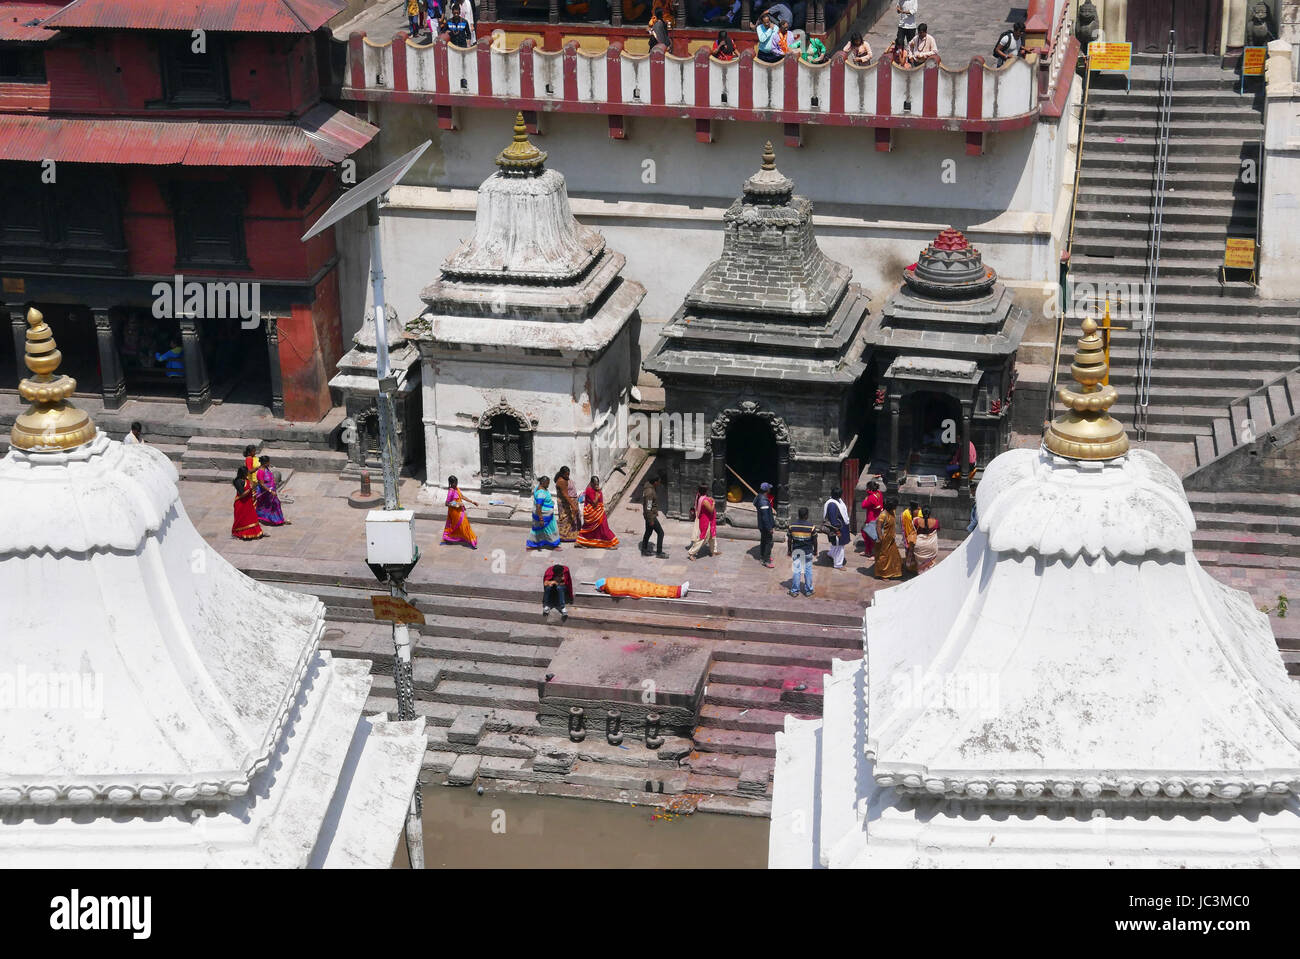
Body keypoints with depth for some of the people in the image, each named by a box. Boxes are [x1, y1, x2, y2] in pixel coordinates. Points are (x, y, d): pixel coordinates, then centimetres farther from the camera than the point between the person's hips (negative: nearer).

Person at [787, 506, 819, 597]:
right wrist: (815, 551, 9)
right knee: (808, 571, 11)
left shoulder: (792, 526, -9)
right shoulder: (811, 527, -14)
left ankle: (794, 591, 14)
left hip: (796, 551, 1)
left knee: (796, 571, 9)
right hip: (808, 552, -1)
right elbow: (814, 541, -6)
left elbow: (789, 541, -2)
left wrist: (789, 551, 12)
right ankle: (808, 591, 19)